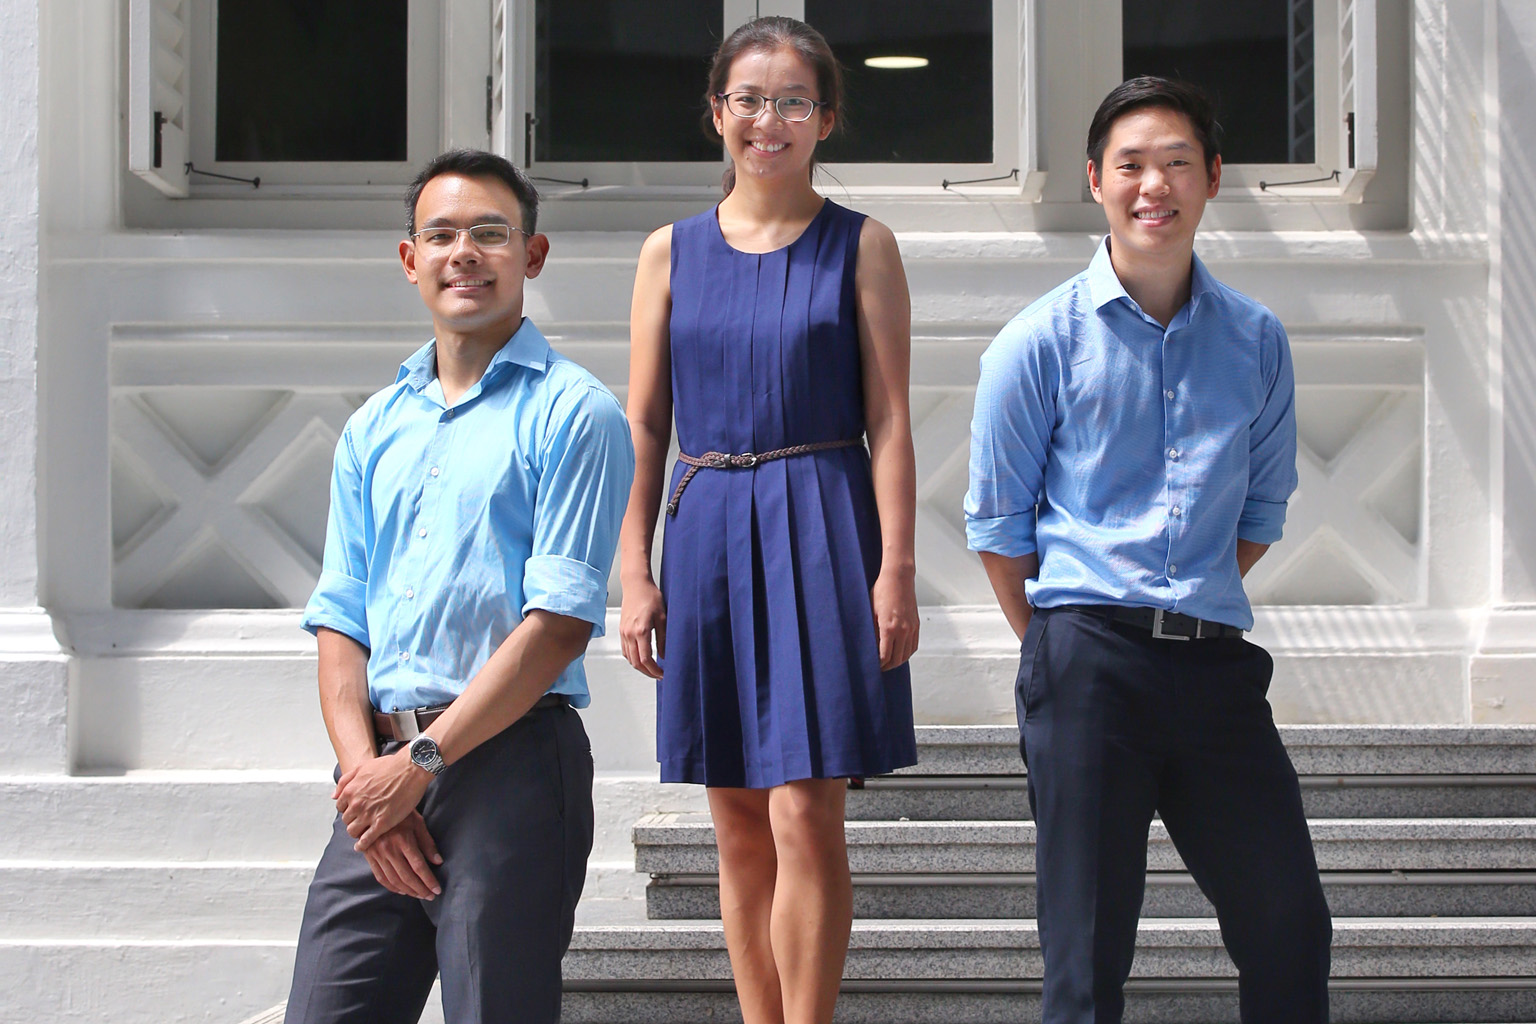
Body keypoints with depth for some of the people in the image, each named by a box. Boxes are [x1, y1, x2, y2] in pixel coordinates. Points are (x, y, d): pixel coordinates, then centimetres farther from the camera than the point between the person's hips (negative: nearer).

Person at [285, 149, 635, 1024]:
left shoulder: (572, 412, -3)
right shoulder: (374, 427, 16)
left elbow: (558, 623, -10)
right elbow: (340, 622, 13)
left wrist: (421, 762, -12)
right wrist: (361, 766, -3)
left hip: (511, 762, -5)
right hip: (383, 774, 5)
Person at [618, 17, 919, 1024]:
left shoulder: (860, 245, 2)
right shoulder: (672, 251, 9)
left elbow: (890, 418, -2)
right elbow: (643, 424, 9)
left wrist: (896, 569, -9)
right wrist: (635, 572, 2)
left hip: (822, 533, -3)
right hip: (707, 534, 3)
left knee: (804, 818, -9)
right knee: (741, 829, 8)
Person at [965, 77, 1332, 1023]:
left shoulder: (1256, 341, 10)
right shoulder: (1041, 342, 1)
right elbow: (997, 526, 5)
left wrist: (1190, 606, 11)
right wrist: (1059, 647, 5)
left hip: (1216, 660, 3)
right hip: (1088, 662, -3)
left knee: (1289, 923, 5)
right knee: (1089, 945, 1)